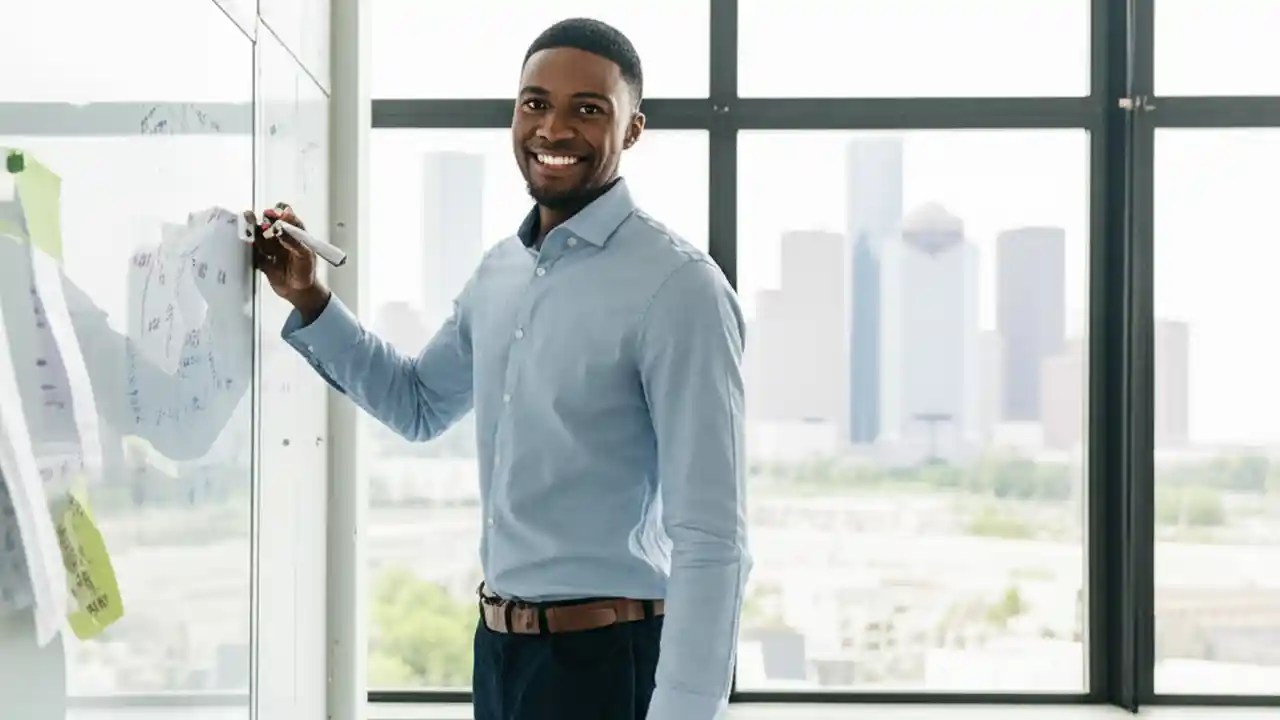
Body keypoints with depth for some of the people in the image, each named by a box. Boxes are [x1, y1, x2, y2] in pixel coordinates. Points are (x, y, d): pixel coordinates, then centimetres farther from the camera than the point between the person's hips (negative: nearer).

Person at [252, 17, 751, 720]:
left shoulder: (677, 287, -17)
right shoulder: (500, 271, 7)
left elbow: (711, 540, -20)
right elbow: (418, 404, 25)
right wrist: (308, 300, 14)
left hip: (606, 661, -8)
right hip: (497, 646, 8)